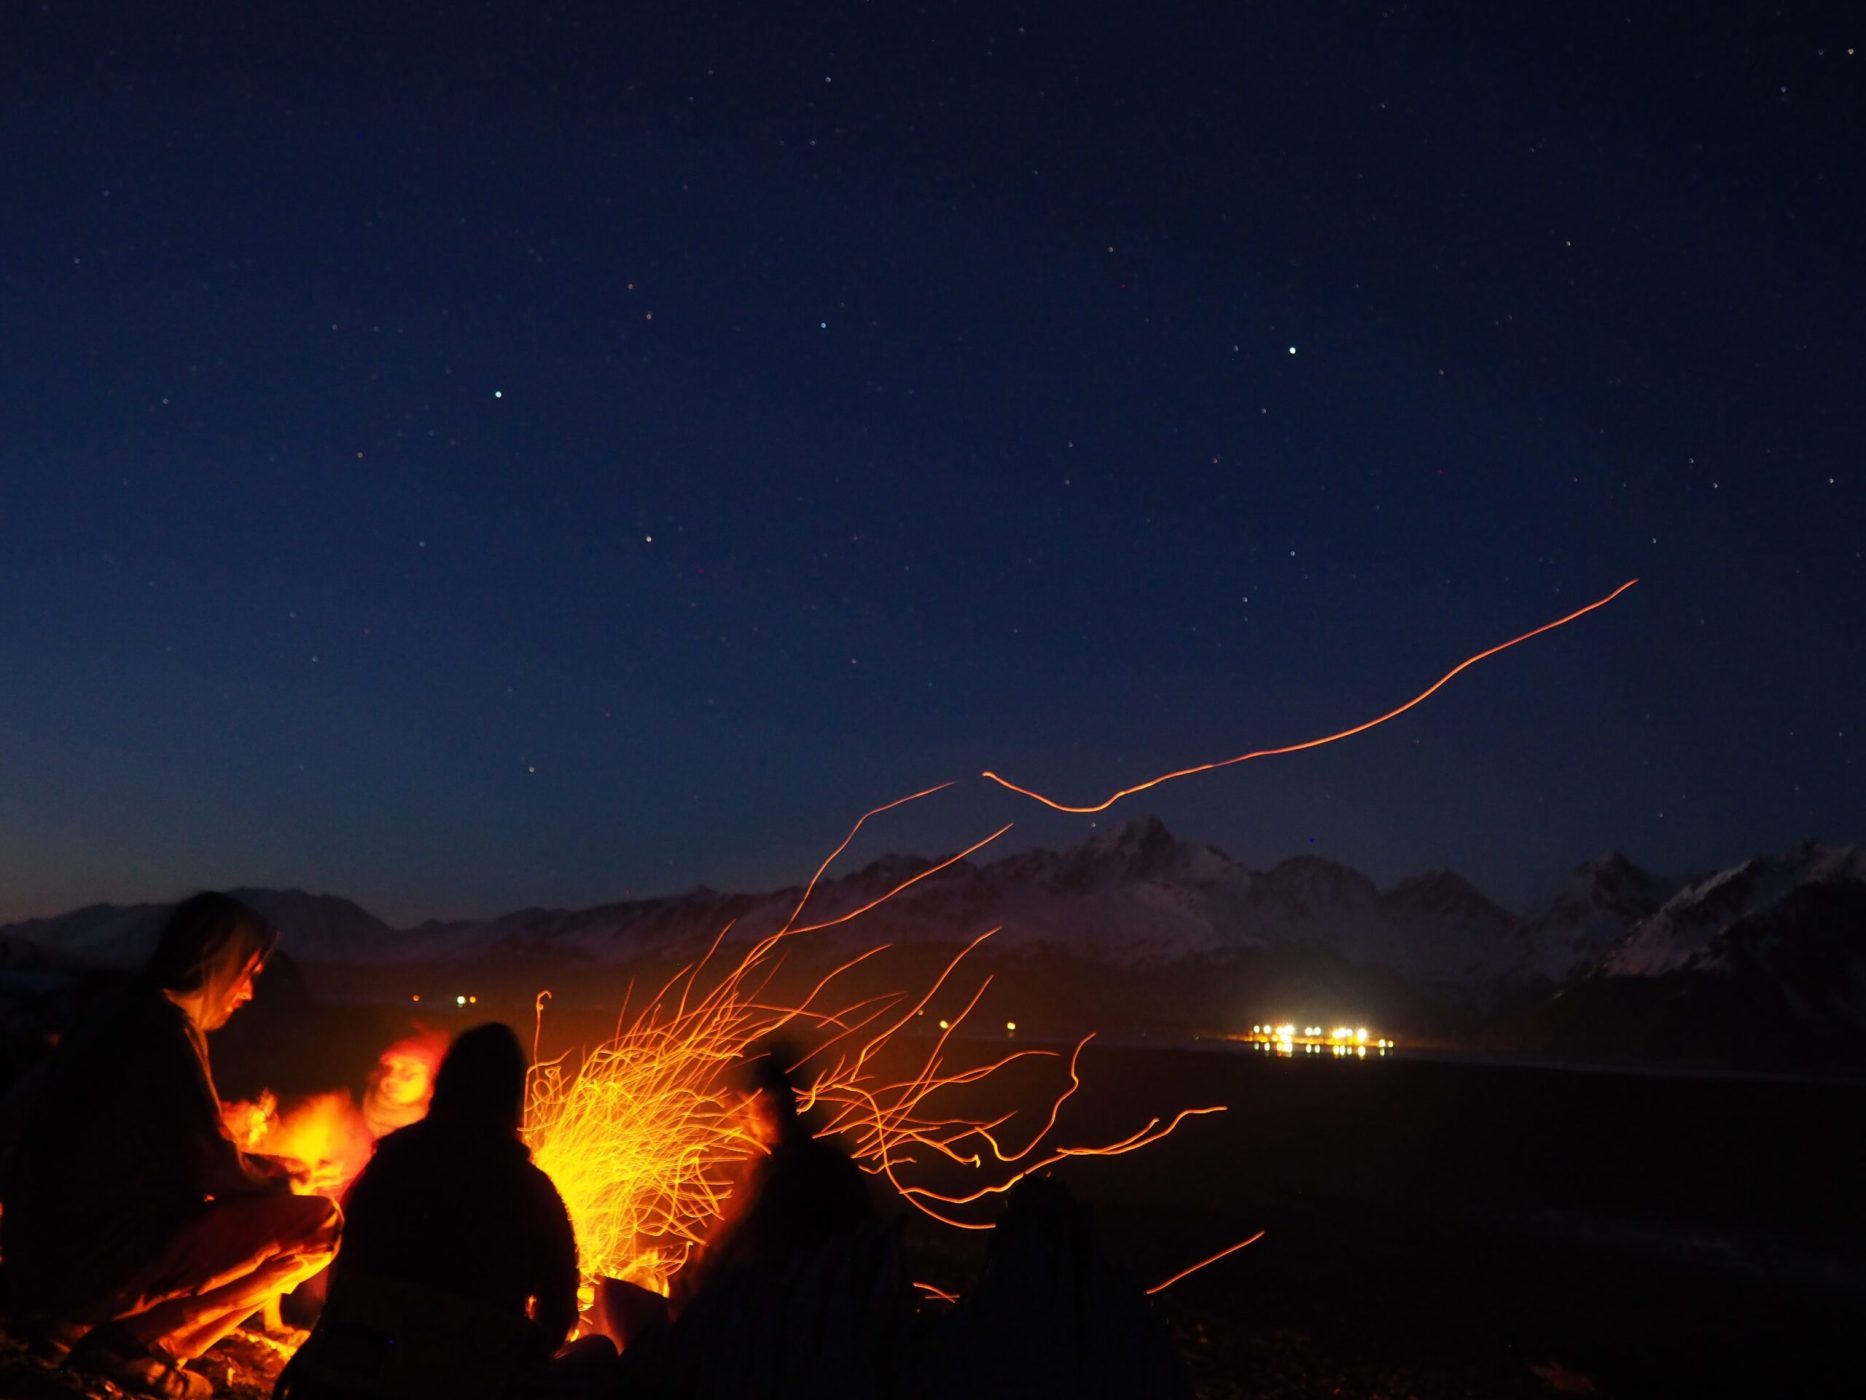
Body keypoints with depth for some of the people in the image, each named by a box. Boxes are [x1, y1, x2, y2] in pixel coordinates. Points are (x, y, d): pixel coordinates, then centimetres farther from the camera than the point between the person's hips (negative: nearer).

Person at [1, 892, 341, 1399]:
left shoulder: (118, 1004, 9)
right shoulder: (167, 1025, -19)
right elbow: (213, 1171, -15)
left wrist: (267, 1166, 15)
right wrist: (285, 1179, 4)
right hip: (89, 1262, -9)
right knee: (317, 1223, -13)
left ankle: (85, 1319, 16)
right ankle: (132, 1343, -6)